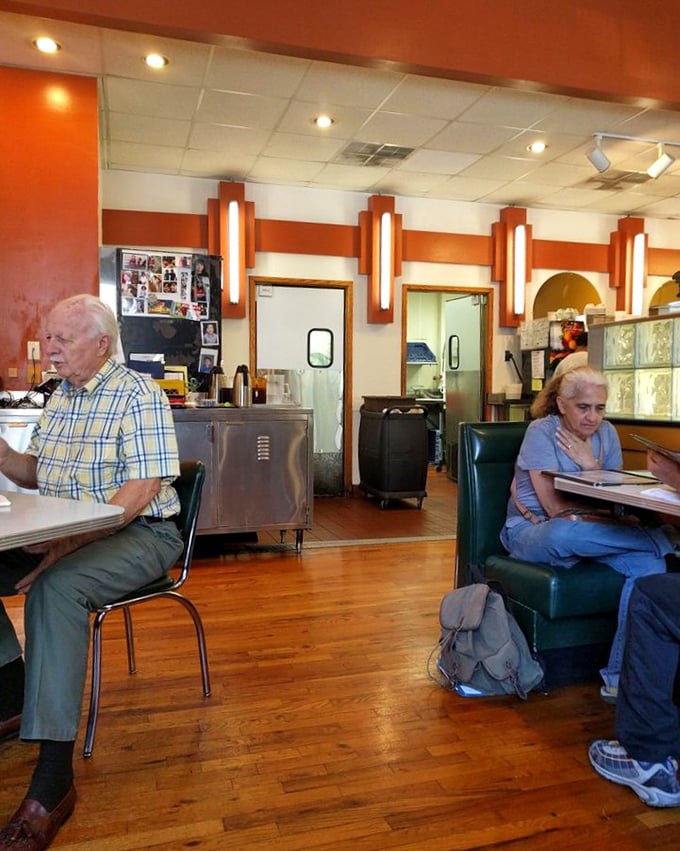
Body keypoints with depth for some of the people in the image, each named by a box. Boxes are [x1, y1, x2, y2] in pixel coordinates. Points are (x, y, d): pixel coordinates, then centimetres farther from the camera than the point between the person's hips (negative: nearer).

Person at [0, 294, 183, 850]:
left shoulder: (138, 394, -12)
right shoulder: (60, 397, 14)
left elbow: (141, 489, -21)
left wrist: (70, 542, -29)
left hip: (141, 533, -8)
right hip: (66, 534, 9)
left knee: (54, 588, -33)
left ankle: (54, 779, -28)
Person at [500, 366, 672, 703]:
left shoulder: (607, 433, 5)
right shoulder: (542, 431, -12)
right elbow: (556, 507, -18)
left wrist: (590, 465, -15)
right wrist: (618, 514, -21)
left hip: (587, 531, 5)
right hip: (533, 531, -5)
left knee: (650, 564, -24)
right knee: (564, 533, -42)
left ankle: (620, 676, -20)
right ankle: (666, 536, -20)